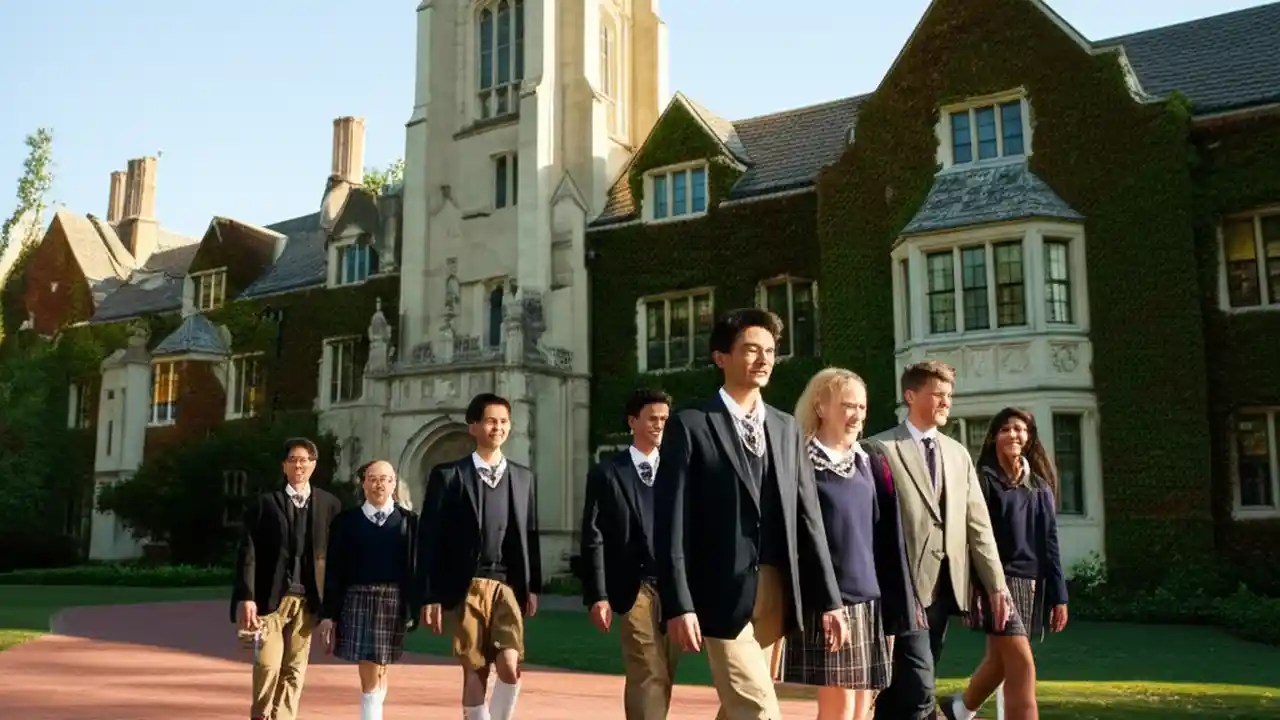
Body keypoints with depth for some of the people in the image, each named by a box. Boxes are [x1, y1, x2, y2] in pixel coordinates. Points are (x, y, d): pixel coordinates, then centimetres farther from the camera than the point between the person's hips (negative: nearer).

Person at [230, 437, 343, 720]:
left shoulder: (329, 505, 7)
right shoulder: (264, 504, 3)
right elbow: (248, 554, -3)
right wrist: (246, 598, -13)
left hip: (307, 601, 2)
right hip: (270, 599, -2)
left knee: (294, 671, 5)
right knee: (268, 667, -7)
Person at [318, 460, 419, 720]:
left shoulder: (408, 521, 5)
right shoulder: (346, 520, 5)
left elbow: (415, 567, 2)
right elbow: (334, 570, 3)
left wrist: (414, 609, -3)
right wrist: (328, 613, -1)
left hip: (394, 602, 1)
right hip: (357, 601, 0)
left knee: (377, 671, 8)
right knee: (372, 673, -3)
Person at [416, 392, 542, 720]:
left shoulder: (524, 477, 11)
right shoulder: (447, 475, 0)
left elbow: (531, 535, 14)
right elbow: (430, 539, -1)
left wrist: (533, 587, 8)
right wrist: (430, 596, -5)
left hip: (509, 586, 2)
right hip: (467, 587, -2)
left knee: (510, 667, -11)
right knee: (474, 672, 3)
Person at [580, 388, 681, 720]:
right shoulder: (606, 473, 2)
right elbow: (593, 538, -1)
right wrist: (597, 595, -8)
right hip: (636, 588, -4)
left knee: (663, 675, 9)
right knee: (649, 675, -10)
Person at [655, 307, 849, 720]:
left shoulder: (786, 428, 13)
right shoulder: (691, 426, -4)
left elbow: (808, 517, 11)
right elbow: (671, 523, -8)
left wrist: (828, 599, 7)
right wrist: (678, 605, -14)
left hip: (776, 593, 6)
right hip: (724, 596, -5)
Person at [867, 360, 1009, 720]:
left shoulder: (958, 453, 15)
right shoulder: (882, 448, -5)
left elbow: (978, 523, 13)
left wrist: (996, 584, 7)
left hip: (945, 586, 6)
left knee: (902, 687, 12)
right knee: (919, 690, -10)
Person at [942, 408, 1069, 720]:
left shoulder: (1040, 486, 12)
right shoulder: (984, 481, -4)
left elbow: (1050, 542, 12)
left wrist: (1059, 595, 8)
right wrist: (972, 591, -14)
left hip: (1032, 583, 6)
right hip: (998, 580, -5)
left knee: (1000, 660, 13)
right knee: (1022, 666, -12)